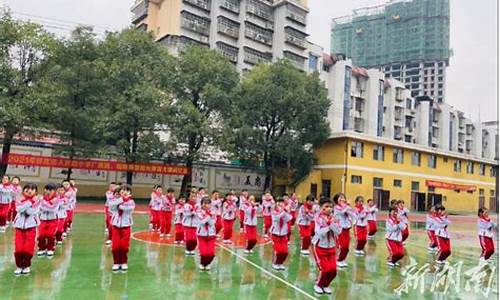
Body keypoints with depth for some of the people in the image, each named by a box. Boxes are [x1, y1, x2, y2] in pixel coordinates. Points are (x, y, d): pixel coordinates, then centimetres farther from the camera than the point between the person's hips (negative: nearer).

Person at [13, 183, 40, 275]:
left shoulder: (36, 201, -1)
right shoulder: (20, 200, 5)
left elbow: (31, 212, -15)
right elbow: (19, 209, -16)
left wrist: (29, 202, -14)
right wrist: (28, 202, -19)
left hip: (31, 226, -2)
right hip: (20, 226, 2)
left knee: (28, 248, -1)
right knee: (18, 248, -1)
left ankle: (27, 266, 17)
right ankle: (19, 266, 15)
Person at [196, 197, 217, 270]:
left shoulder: (212, 212, -1)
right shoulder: (199, 212, -7)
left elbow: (212, 223, -13)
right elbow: (202, 222, -21)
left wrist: (209, 215, -20)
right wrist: (208, 215, -23)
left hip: (211, 234, 2)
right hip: (202, 234, -2)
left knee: (211, 253, -4)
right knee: (204, 252, -10)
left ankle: (207, 264, 25)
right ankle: (202, 263, 20)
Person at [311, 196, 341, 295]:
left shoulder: (333, 219, -1)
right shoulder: (318, 219, -15)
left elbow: (338, 232, -11)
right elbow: (321, 233, -26)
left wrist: (332, 222, -21)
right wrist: (328, 224, -26)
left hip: (331, 247, 5)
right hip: (320, 247, -5)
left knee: (333, 270, 1)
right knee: (325, 269, -8)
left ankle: (326, 285, 26)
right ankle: (318, 285, 19)